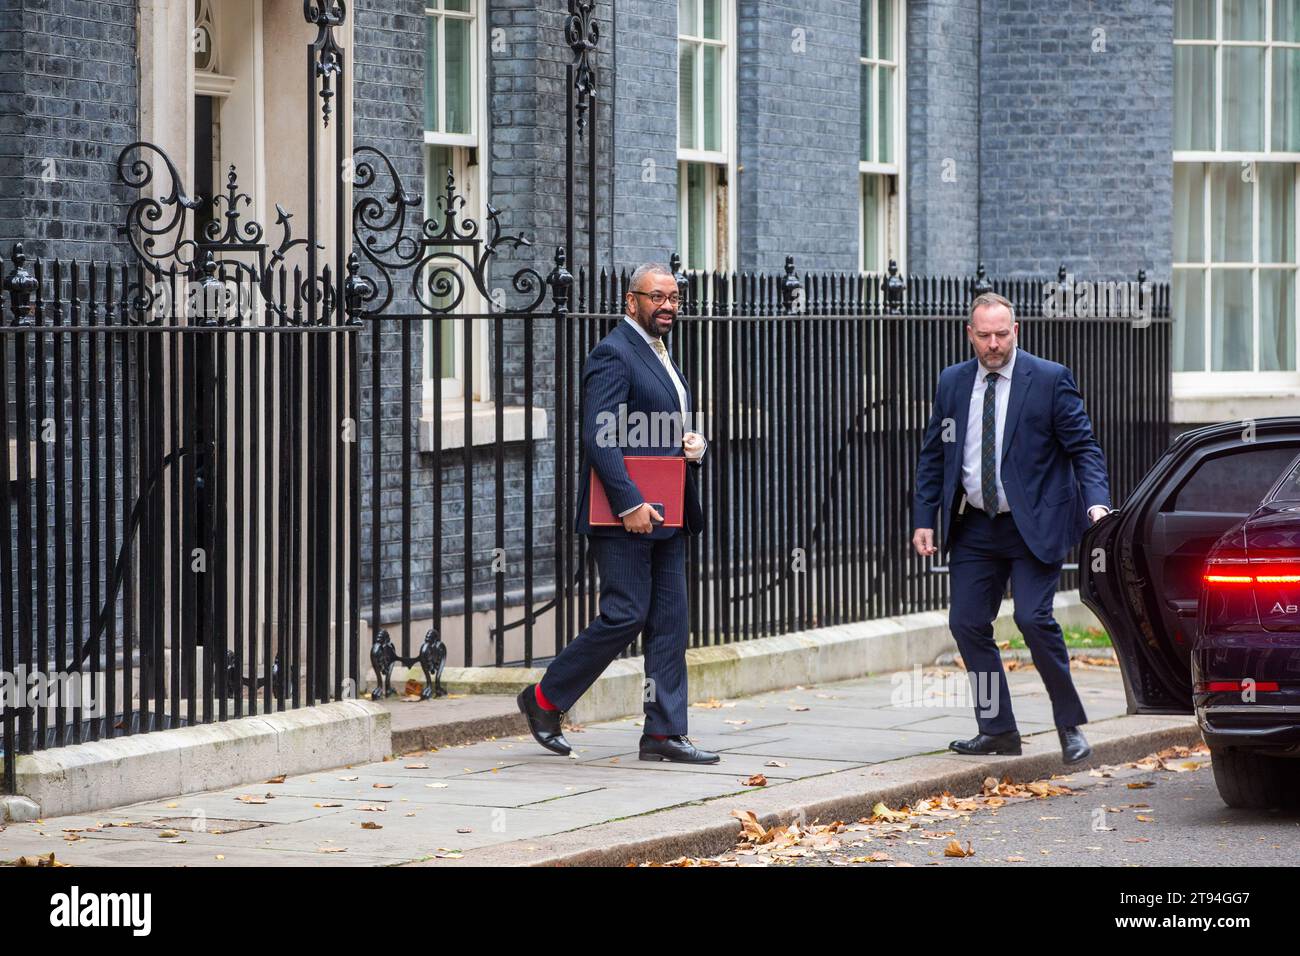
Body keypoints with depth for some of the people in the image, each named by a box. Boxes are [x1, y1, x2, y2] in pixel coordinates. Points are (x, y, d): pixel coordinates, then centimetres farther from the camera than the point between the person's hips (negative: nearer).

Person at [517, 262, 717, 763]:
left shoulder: (660, 355, 19)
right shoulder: (613, 354, -11)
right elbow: (599, 438, -19)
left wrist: (694, 446, 6)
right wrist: (630, 504, -24)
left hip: (664, 514, 9)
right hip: (623, 516, -9)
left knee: (669, 622, 5)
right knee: (625, 615, -9)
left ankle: (664, 733, 7)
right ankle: (544, 699, 7)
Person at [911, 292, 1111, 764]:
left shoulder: (1050, 379, -5)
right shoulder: (952, 383, 7)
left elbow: (1083, 447, -5)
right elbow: (933, 456, 13)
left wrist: (1097, 503, -20)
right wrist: (924, 519, 5)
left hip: (1033, 526, -5)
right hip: (974, 527, 5)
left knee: (1034, 618, -16)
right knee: (967, 622, 1)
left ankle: (1070, 726, -1)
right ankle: (997, 729, 12)